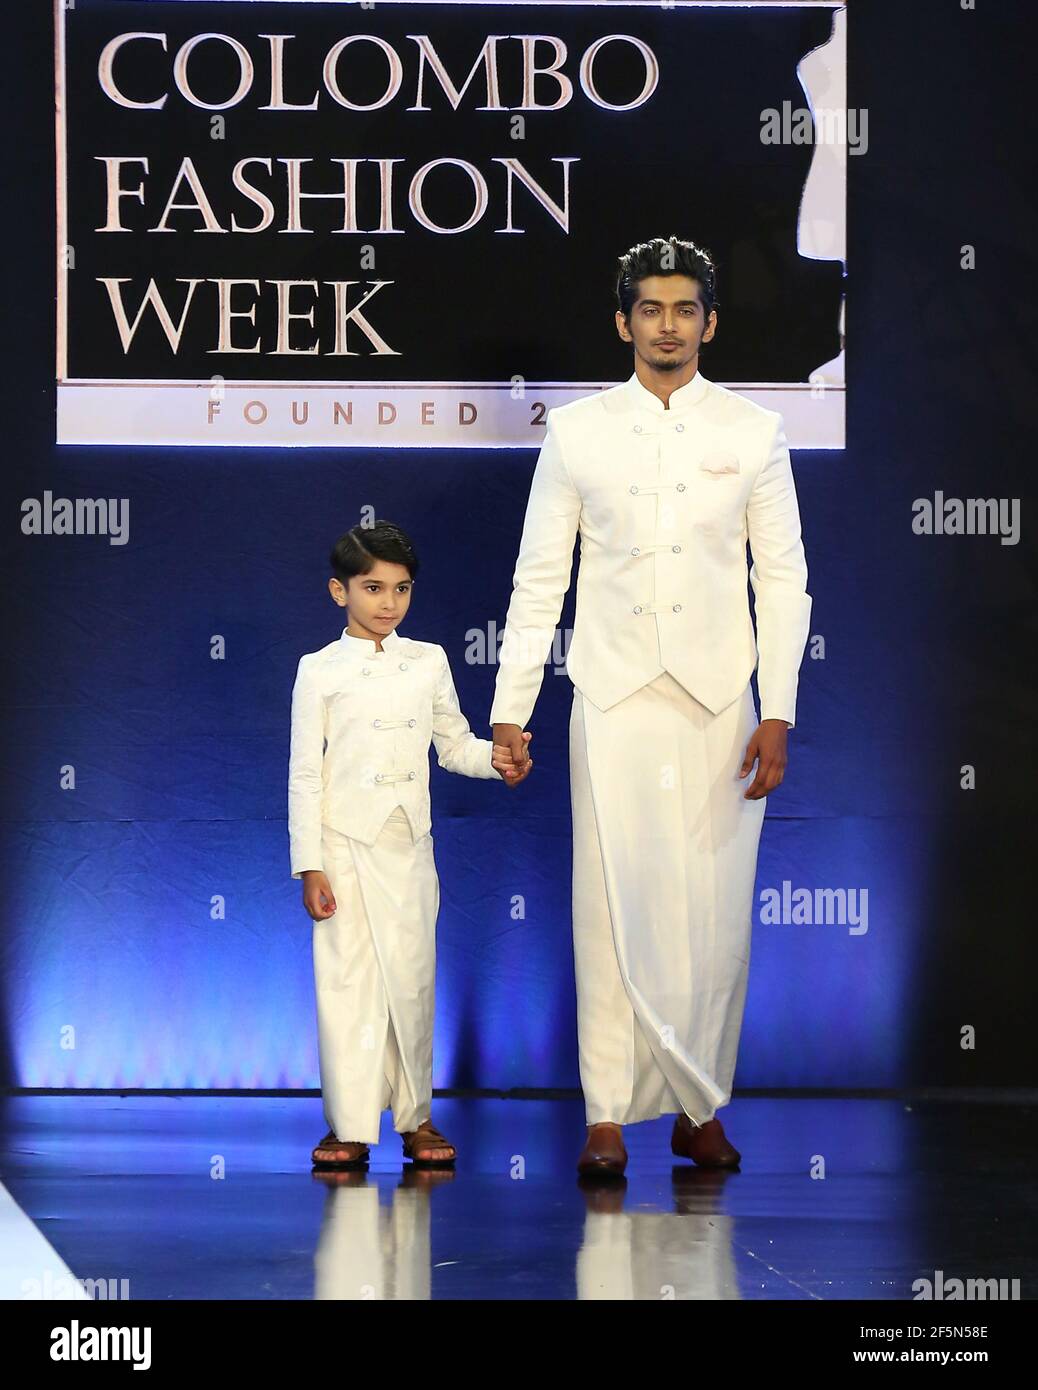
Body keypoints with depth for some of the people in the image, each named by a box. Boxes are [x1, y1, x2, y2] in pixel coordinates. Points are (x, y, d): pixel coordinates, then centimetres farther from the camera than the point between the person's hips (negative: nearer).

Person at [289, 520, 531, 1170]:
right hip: (345, 846, -3)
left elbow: (454, 744, 15)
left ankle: (415, 1116, 14)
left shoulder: (428, 662, 8)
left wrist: (494, 758, -8)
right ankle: (350, 1126, 2)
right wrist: (310, 865, -7)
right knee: (347, 980, -3)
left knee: (412, 976, 5)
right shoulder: (321, 670, -1)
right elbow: (305, 773, -2)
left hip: (409, 846, 3)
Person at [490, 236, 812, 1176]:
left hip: (718, 702, 1)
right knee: (614, 903, -5)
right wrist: (510, 709, 3)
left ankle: (701, 1108, 11)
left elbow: (782, 578, 6)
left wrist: (778, 714, -2)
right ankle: (609, 1116, -2)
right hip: (615, 701, 0)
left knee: (714, 911, 1)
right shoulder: (576, 431, 7)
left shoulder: (753, 433, 8)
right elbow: (540, 578, 8)